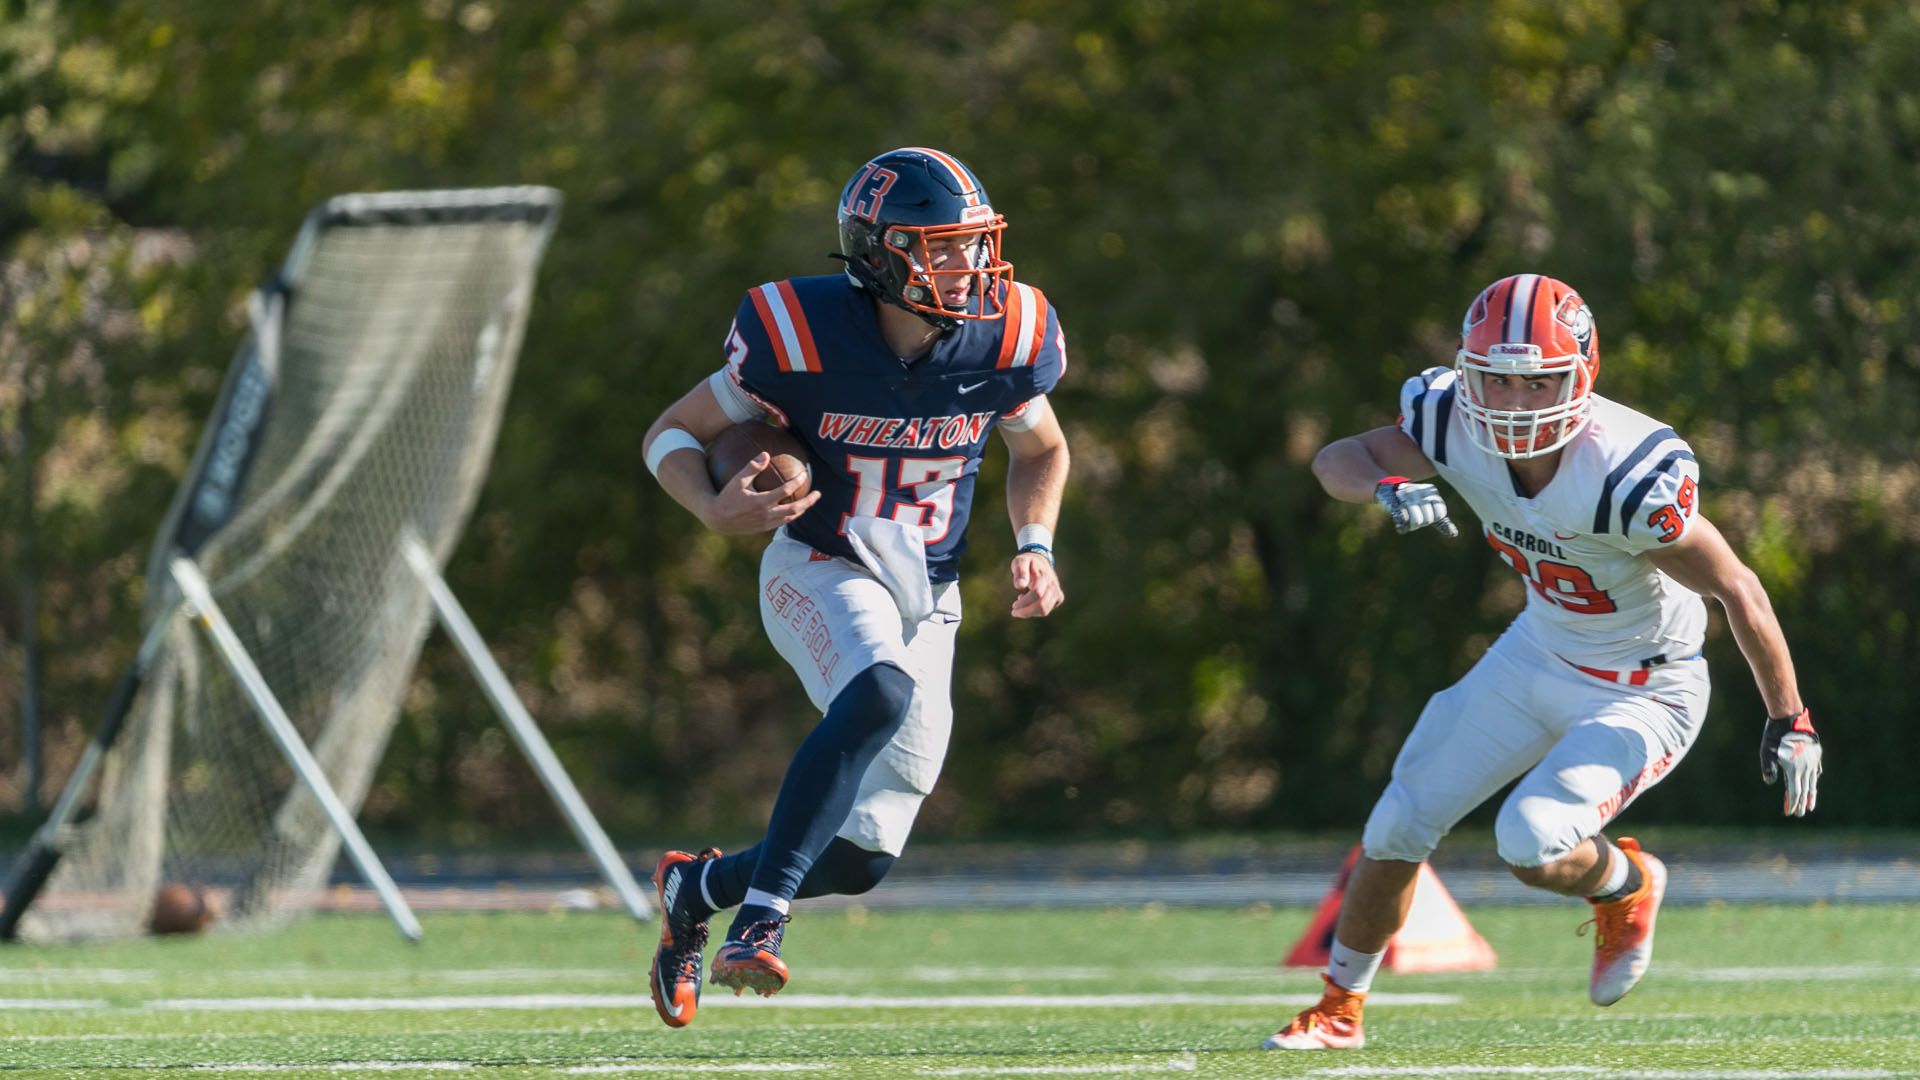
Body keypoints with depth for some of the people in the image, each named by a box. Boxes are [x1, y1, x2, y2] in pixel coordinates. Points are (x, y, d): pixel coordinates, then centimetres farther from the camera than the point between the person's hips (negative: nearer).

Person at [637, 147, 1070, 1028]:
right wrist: (715, 510, -27)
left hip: (925, 602, 5)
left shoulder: (1005, 341, -8)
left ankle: (696, 888, 32)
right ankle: (760, 920, -35)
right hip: (821, 571, -4)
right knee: (880, 693, -39)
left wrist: (1034, 548, -4)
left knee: (861, 860, 3)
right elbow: (673, 433, -6)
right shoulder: (804, 338, -18)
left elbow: (1040, 450, 13)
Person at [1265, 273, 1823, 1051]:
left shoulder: (1630, 479, -36)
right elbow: (1339, 460, -13)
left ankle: (1625, 885, 14)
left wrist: (1789, 721, -16)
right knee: (1399, 826, 8)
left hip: (1642, 693, -6)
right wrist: (1389, 489, -38)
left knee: (1533, 847, -22)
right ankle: (1339, 1010, 29)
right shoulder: (1458, 429, -19)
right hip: (1539, 650, 6)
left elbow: (1737, 591, -25)